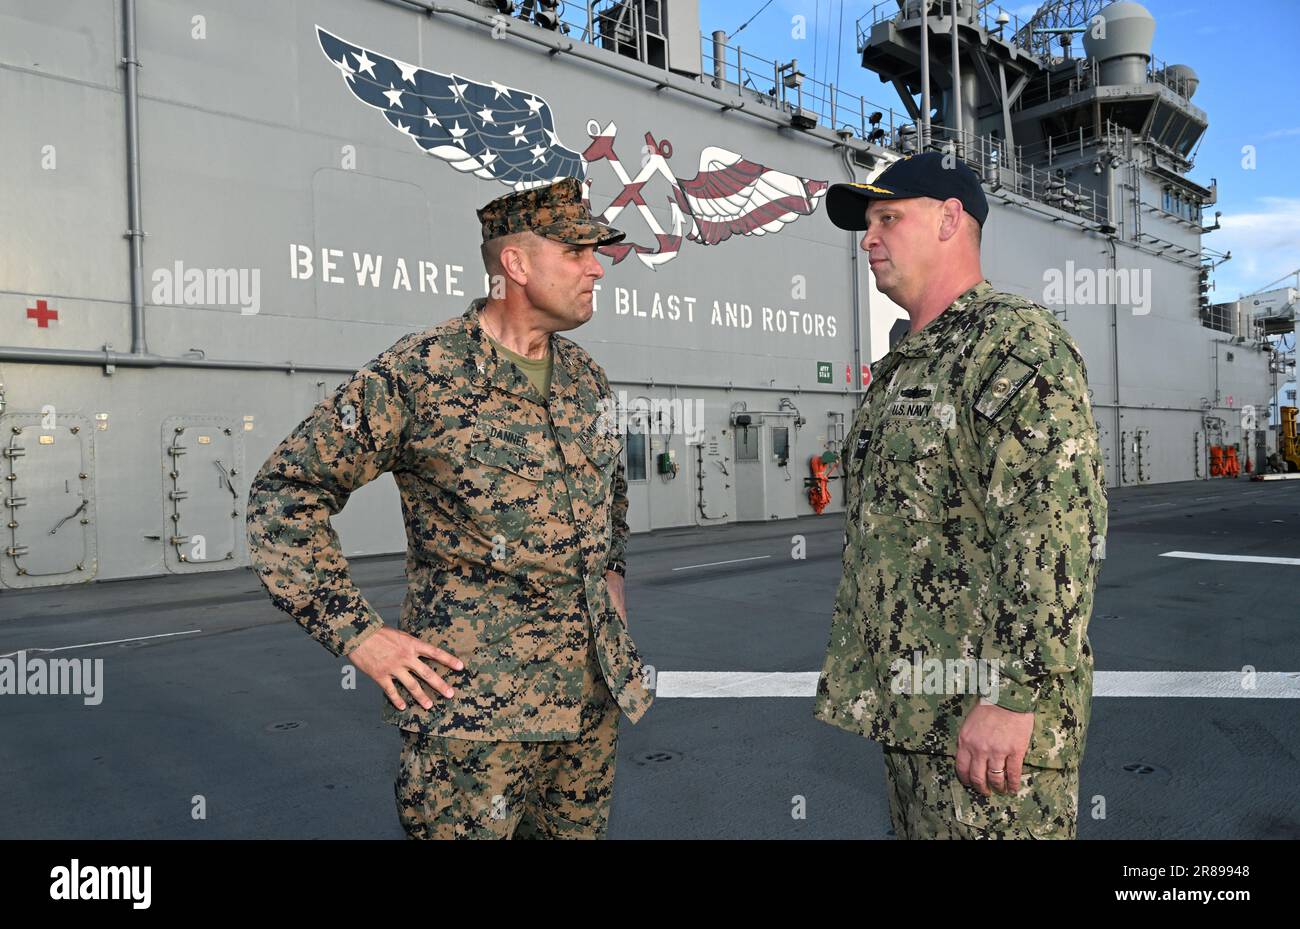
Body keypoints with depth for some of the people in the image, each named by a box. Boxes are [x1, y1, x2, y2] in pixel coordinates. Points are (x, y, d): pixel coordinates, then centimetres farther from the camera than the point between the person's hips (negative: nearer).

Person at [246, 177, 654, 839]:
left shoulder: (587, 379, 8)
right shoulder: (418, 375, -12)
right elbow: (283, 496, -10)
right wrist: (359, 635, -14)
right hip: (472, 701, -6)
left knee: (579, 830, 18)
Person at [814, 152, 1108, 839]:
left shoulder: (1017, 340, -13)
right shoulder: (905, 368, 17)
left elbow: (1056, 531, -22)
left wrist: (1015, 697, -25)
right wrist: (858, 673, 20)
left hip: (986, 716, -9)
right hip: (911, 706, 9)